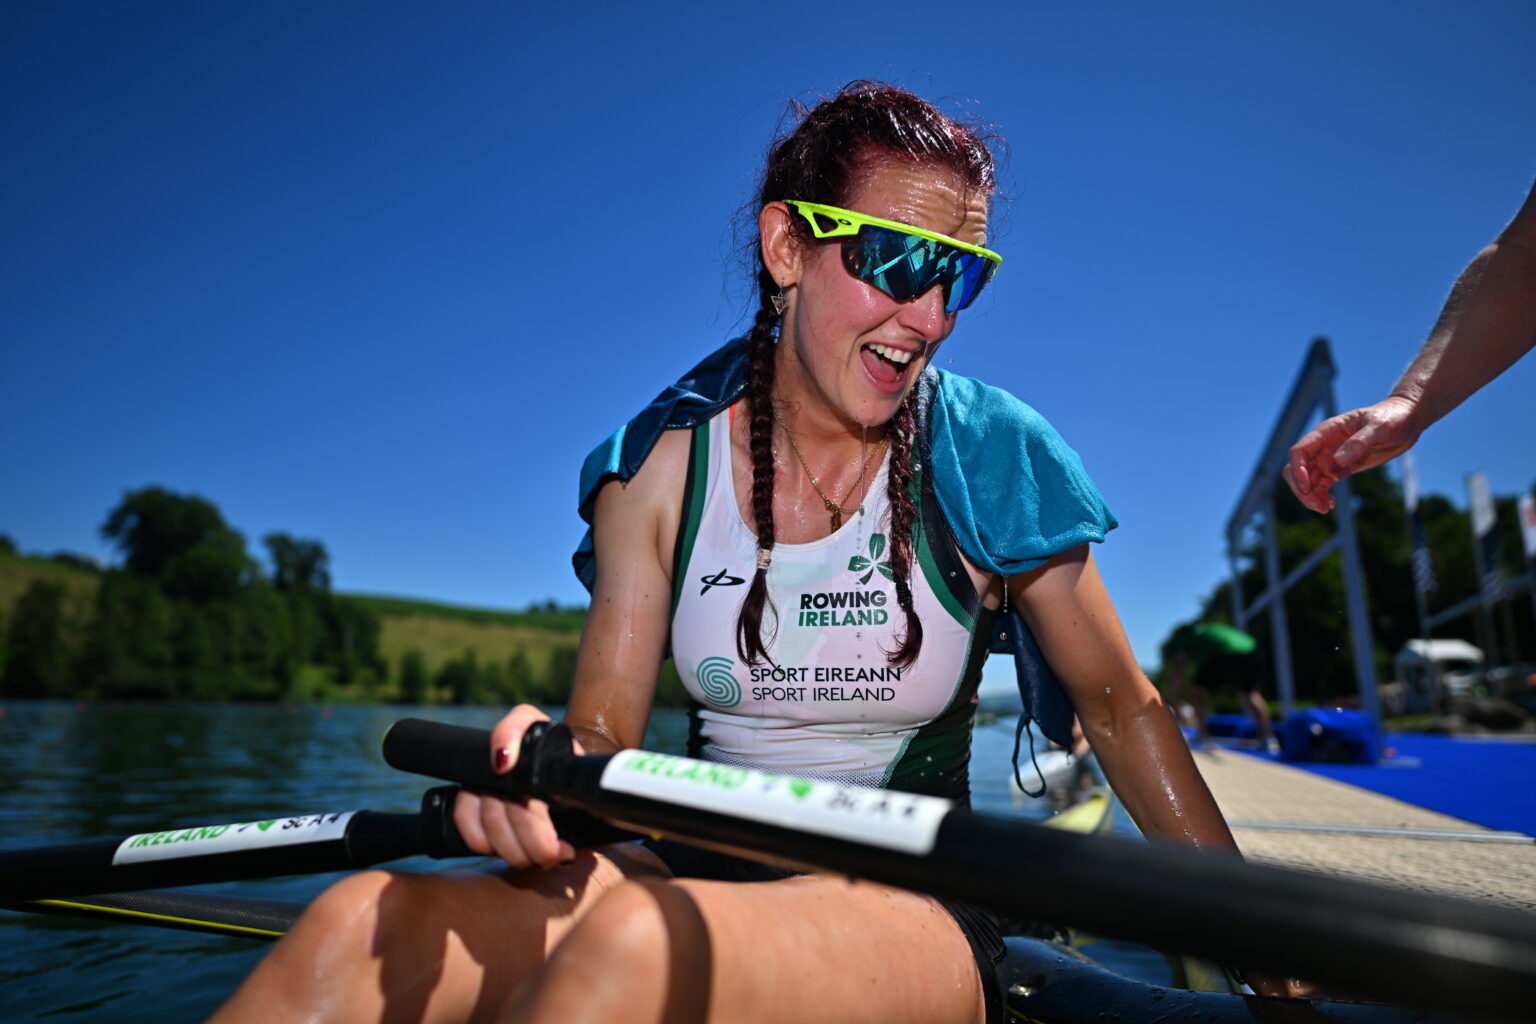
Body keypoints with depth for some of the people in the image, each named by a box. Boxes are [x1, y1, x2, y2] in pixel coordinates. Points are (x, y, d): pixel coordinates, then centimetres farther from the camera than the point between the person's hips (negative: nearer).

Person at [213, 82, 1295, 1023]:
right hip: (701, 873, 2)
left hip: (913, 914, -1)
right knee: (360, 929, -26)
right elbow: (605, 730, -4)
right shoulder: (661, 465, -3)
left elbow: (1119, 704, 3)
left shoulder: (988, 463, -6)